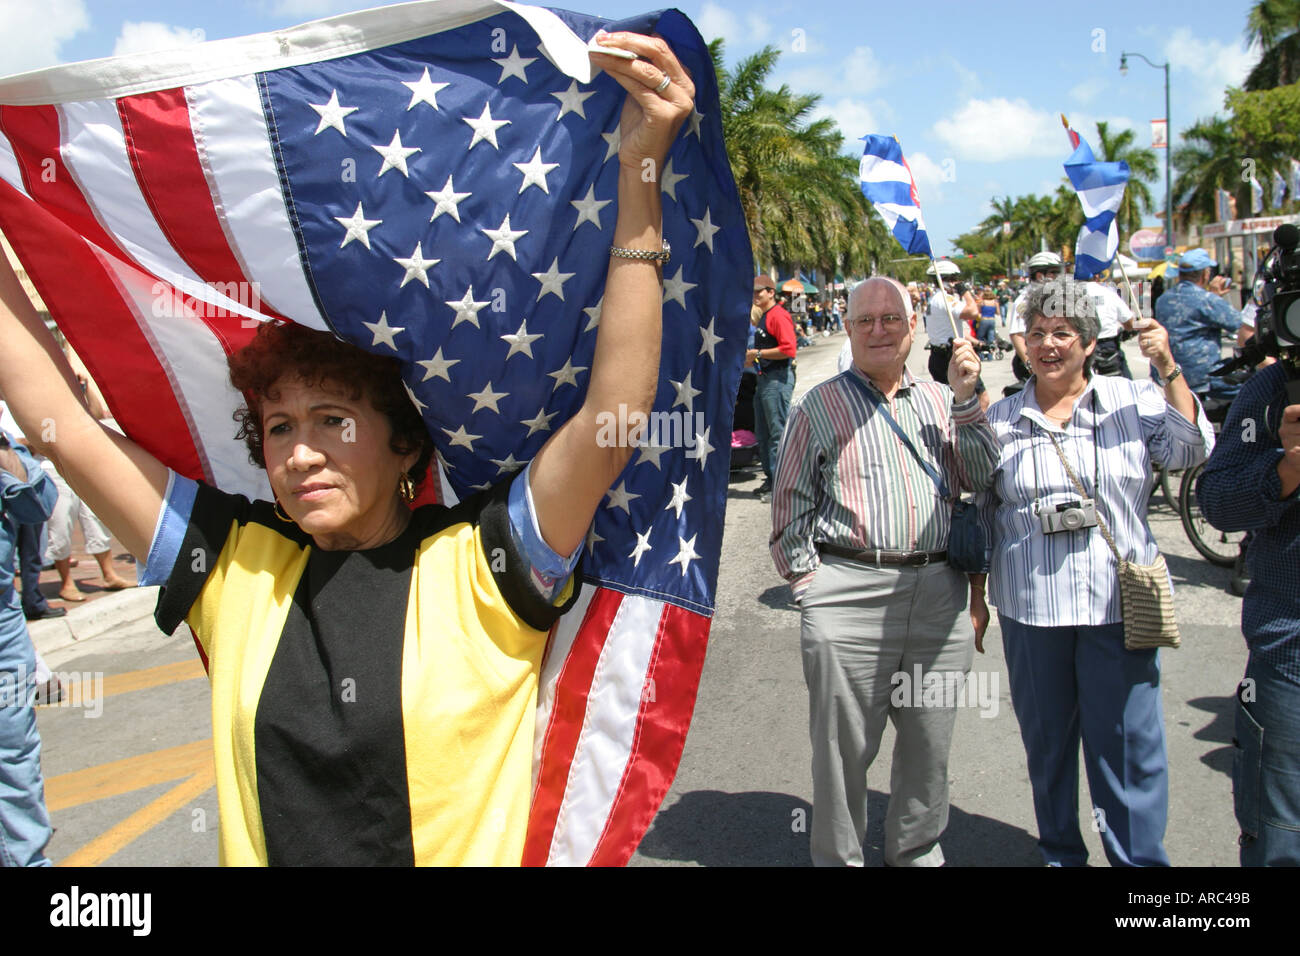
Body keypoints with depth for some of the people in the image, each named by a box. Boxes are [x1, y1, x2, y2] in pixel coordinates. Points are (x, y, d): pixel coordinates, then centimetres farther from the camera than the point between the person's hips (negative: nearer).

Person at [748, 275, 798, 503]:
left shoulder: (778, 315, -12)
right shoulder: (763, 317, 20)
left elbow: (788, 349, -22)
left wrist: (758, 354, -16)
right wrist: (751, 356, 14)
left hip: (778, 379, -11)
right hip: (765, 378, 11)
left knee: (778, 434, -8)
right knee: (762, 434, 14)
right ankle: (771, 479, 23)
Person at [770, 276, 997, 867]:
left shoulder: (940, 402, 15)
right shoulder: (820, 406, 5)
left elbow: (981, 479, 5)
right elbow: (790, 506, 4)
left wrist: (966, 398, -2)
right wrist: (810, 585, -3)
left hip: (939, 593, 4)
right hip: (849, 595, -3)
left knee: (930, 743, 14)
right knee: (843, 748, 4)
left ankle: (917, 851, 35)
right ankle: (839, 857, 23)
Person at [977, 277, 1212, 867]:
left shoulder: (1134, 401, 4)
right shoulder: (1001, 420, 6)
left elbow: (1193, 452, -10)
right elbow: (981, 515, 10)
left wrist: (1169, 371, -16)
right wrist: (975, 598, 10)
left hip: (1119, 604, -1)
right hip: (1031, 609, 2)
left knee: (1129, 746, 4)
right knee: (1046, 742, 14)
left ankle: (1139, 858, 22)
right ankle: (1060, 853, 33)